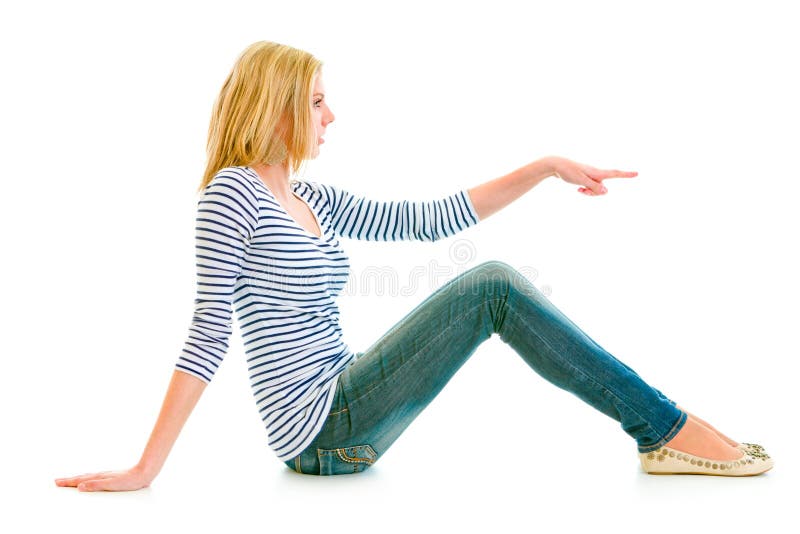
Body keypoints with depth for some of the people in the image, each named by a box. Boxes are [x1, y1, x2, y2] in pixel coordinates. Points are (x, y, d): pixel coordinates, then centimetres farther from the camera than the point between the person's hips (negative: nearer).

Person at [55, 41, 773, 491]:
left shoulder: (312, 201, 13)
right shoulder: (233, 194, -11)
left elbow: (432, 220, 11)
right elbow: (208, 334, -14)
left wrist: (546, 168, 9)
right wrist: (145, 471, -17)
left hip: (341, 420, 9)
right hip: (321, 430, -9)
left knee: (492, 287, 5)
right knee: (493, 285, -18)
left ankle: (661, 433, 3)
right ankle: (666, 431, -8)